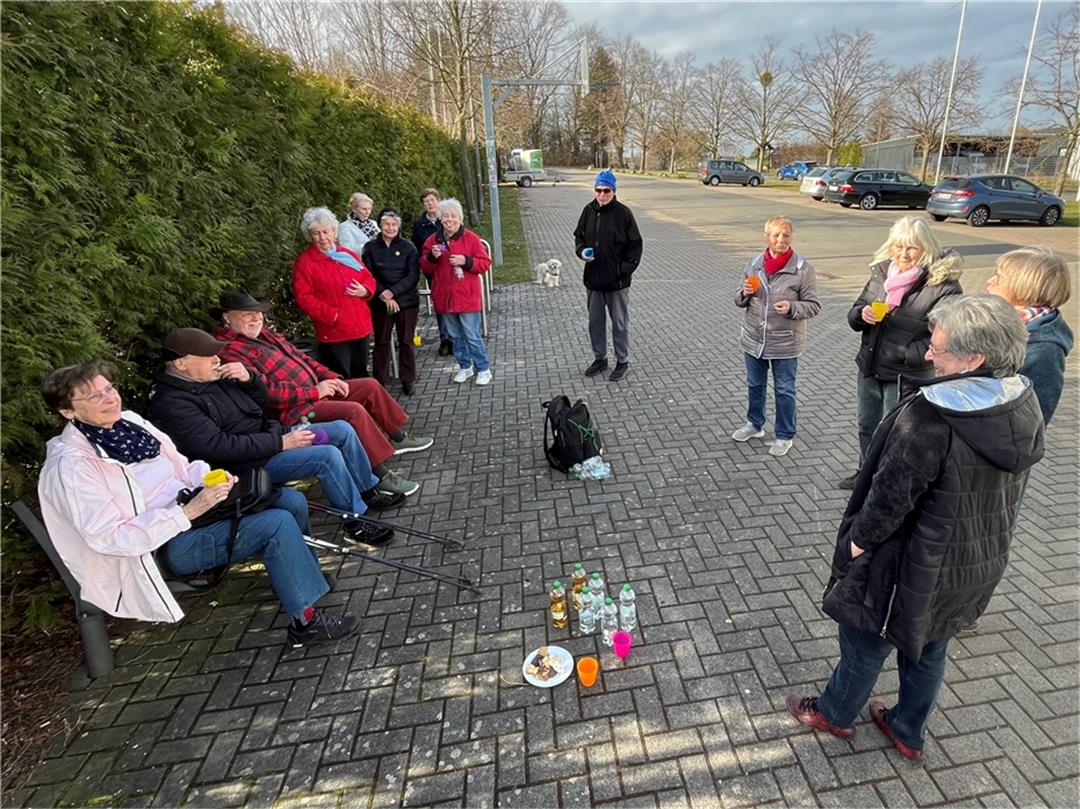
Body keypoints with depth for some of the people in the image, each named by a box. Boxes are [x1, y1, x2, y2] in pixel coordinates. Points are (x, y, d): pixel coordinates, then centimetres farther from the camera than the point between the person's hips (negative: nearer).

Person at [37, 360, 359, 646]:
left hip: (189, 506, 8)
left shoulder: (128, 421, 5)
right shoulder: (71, 465, -16)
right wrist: (187, 512, -26)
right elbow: (108, 536, -21)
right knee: (277, 525, -24)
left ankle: (301, 577, 22)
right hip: (165, 544, -8)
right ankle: (307, 621, -11)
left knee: (292, 501, -2)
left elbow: (181, 467, 14)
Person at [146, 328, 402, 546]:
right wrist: (281, 443, -23)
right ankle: (356, 522, -10)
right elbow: (219, 446, -25)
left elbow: (261, 403, 16)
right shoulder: (171, 403, -17)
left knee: (342, 429, 1)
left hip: (267, 435, 9)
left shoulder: (213, 377, 8)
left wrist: (249, 378, -6)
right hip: (246, 464, -9)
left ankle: (368, 491, 15)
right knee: (327, 456, -26)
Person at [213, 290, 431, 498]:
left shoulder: (261, 333, 13)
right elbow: (267, 391, -25)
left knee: (370, 386, 8)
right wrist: (314, 391, -21)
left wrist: (331, 377, 4)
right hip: (293, 411, -10)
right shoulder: (228, 352, -17)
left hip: (316, 389, 10)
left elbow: (298, 355, 18)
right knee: (354, 411, -29)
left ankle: (399, 437, 22)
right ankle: (381, 476, -20)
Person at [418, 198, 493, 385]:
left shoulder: (471, 238, -4)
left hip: (467, 297, -4)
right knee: (455, 336, 14)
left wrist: (466, 261, -20)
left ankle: (483, 369, 12)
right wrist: (431, 257, -12)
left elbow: (485, 263, -6)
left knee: (472, 336, -1)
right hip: (444, 298, 4)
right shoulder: (433, 240, 7)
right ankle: (465, 366, 28)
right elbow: (425, 268, 8)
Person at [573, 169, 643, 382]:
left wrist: (624, 270, -13)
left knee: (620, 323, 7)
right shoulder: (588, 211, 3)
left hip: (617, 281, -4)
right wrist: (582, 251, -5)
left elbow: (635, 246, -6)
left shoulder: (623, 213, -9)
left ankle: (622, 362, 21)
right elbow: (578, 236, 16)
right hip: (593, 279, 5)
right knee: (595, 322, 15)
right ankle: (600, 358, 31)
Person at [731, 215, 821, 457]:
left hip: (785, 344, -4)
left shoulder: (803, 268, -11)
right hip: (754, 339, 4)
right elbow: (740, 301, 10)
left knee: (784, 390, 9)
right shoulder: (754, 264, 0)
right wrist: (745, 294, -12)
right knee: (754, 385, 20)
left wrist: (792, 308, -26)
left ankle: (785, 436, 27)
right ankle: (754, 424, 42)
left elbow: (813, 305, -8)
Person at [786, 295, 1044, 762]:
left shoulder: (929, 417, -32)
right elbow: (988, 491, 5)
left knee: (866, 641, 17)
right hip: (980, 564, 7)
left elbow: (892, 493, -26)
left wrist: (859, 539, -11)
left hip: (917, 565, -7)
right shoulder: (1021, 408, -6)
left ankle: (834, 714, 41)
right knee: (929, 649, 26)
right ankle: (909, 733, 47)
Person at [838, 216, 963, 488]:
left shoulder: (943, 285, -18)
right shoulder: (881, 271, -1)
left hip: (907, 377, -6)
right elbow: (854, 315, 5)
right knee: (867, 425, 23)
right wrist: (863, 314, -16)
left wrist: (903, 354, -22)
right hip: (869, 368, 6)